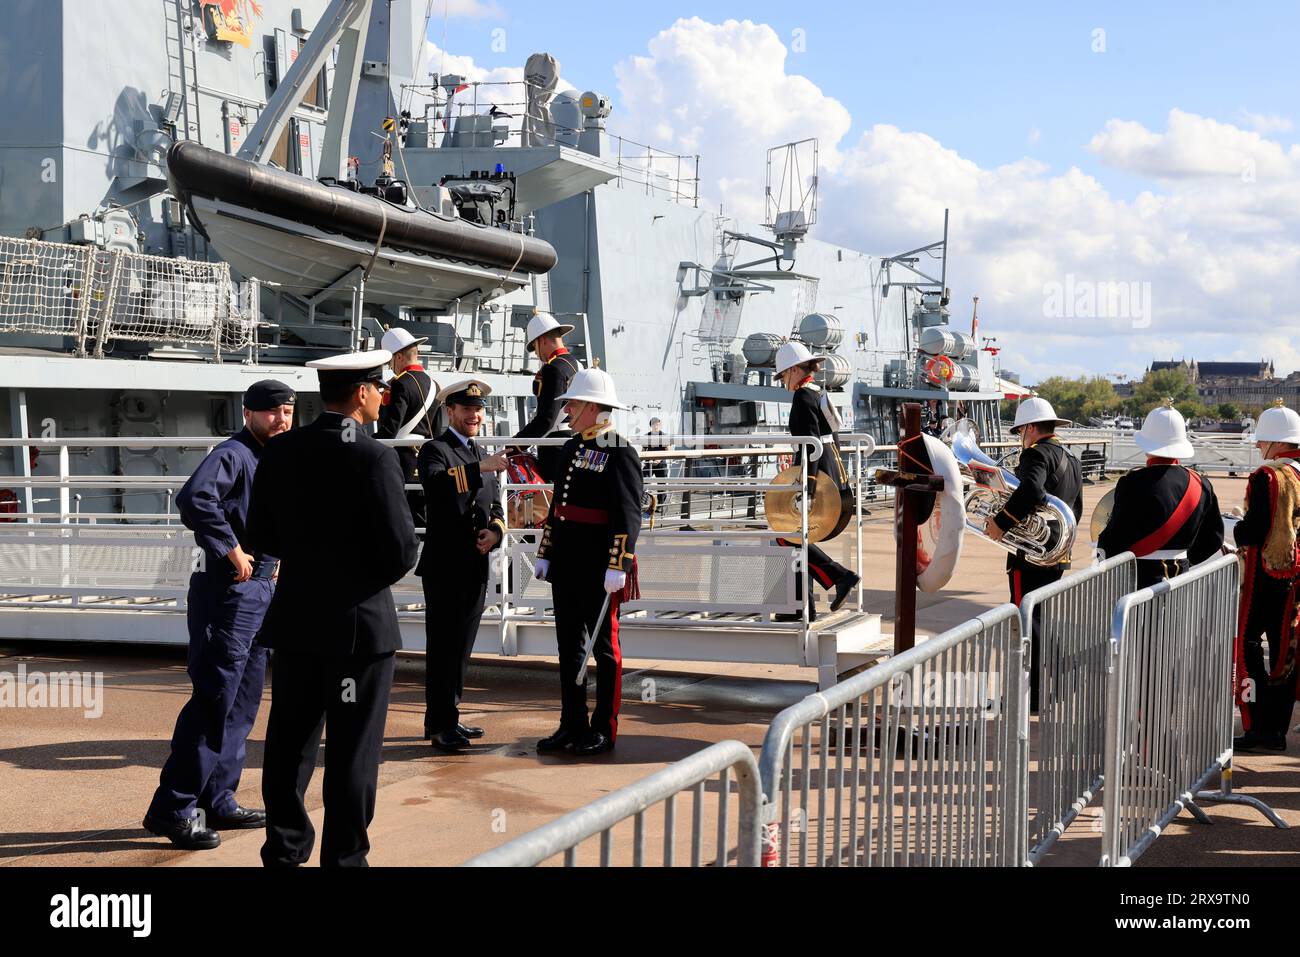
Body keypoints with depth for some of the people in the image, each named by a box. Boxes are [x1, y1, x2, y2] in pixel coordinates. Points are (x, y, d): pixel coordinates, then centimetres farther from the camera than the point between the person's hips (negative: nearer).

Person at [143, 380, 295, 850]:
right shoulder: (232, 454, -14)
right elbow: (194, 497, -33)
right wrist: (230, 549, -26)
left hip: (261, 589, 10)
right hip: (229, 589, -10)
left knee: (242, 704, 14)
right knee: (214, 700, -9)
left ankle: (216, 800, 22)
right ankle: (172, 808, -3)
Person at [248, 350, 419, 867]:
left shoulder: (281, 451, 1)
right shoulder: (375, 459, -16)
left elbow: (262, 536, 6)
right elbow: (400, 552, -17)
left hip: (294, 621, 6)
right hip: (359, 622, -5)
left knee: (290, 743, 15)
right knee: (353, 751, 4)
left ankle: (285, 849, 25)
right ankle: (344, 856, 11)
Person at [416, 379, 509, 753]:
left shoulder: (482, 456, 19)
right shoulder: (434, 450, -5)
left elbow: (495, 506, 20)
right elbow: (436, 485, -27)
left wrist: (495, 530, -1)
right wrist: (480, 468, -36)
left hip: (476, 567, 7)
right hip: (445, 565, -7)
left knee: (460, 647, 13)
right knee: (443, 646, -4)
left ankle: (446, 718, 22)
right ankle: (441, 725, 1)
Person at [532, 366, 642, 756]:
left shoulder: (621, 453, -12)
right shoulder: (570, 449, 12)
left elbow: (628, 516, -17)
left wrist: (617, 567, -22)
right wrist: (546, 554, 16)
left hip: (600, 568, -8)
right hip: (567, 564, 8)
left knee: (604, 648, 3)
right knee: (569, 646, 11)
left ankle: (604, 731, 12)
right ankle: (572, 726, 20)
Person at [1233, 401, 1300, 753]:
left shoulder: (1267, 477, -15)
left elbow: (1253, 531, -19)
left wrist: (1234, 530, 1)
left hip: (1264, 575, -7)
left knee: (1247, 645, 1)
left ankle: (1256, 728, -2)